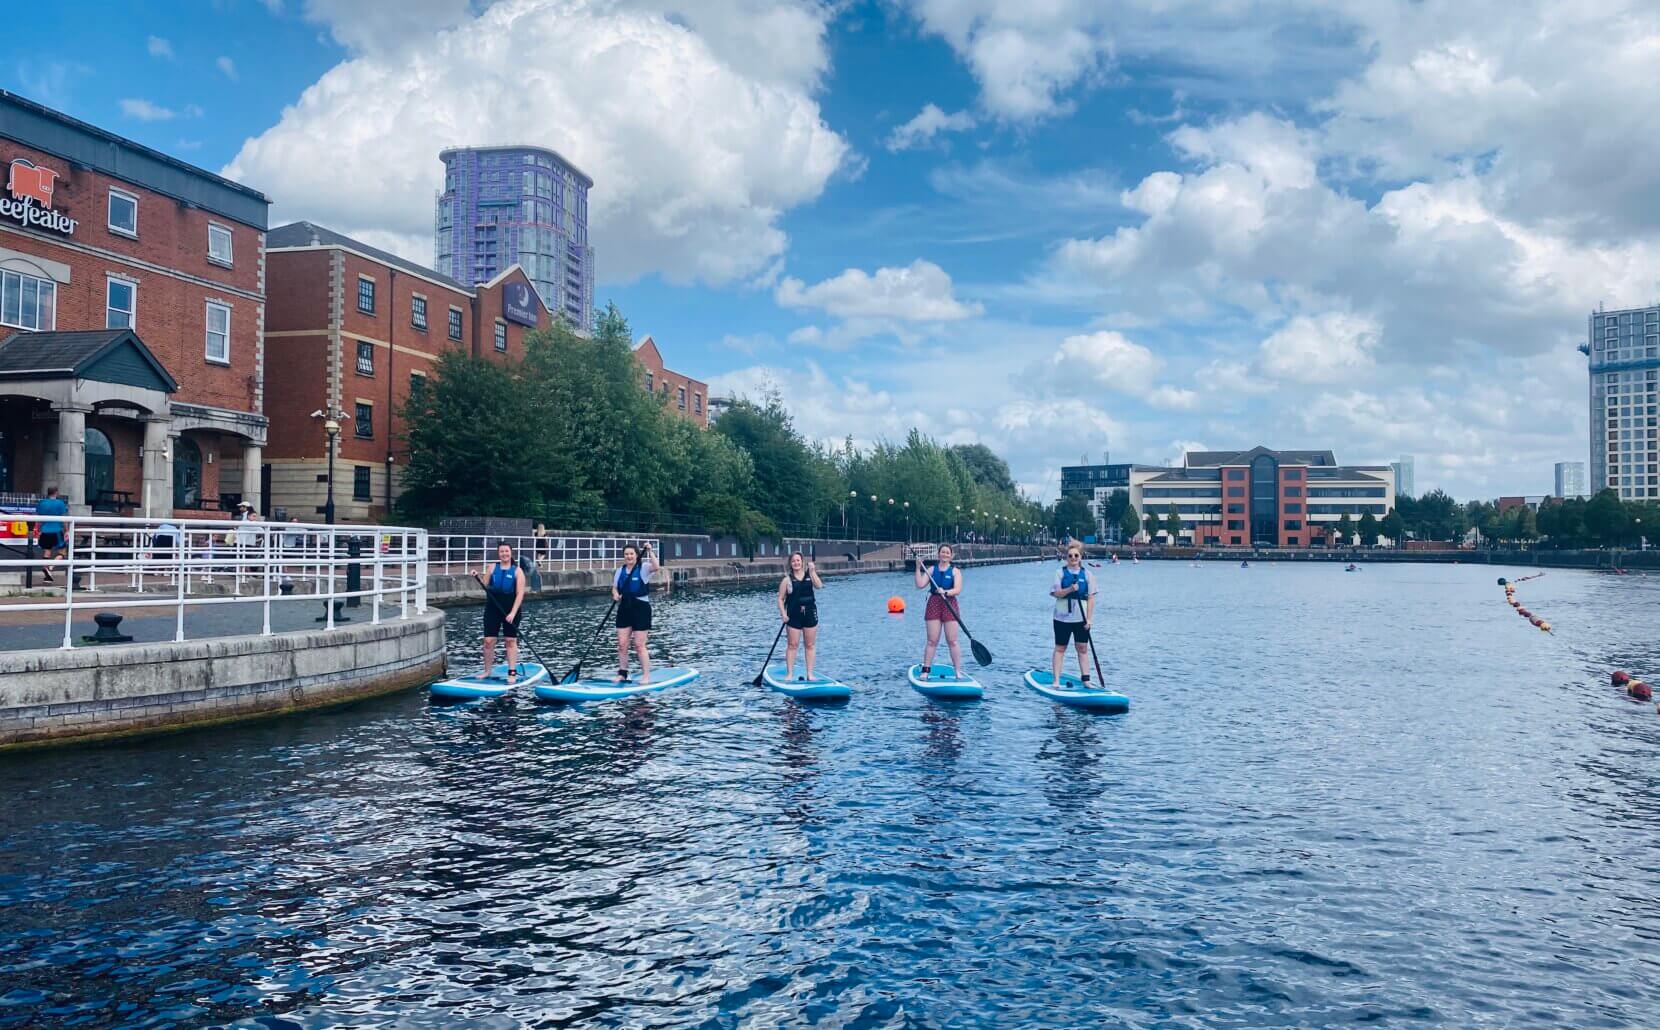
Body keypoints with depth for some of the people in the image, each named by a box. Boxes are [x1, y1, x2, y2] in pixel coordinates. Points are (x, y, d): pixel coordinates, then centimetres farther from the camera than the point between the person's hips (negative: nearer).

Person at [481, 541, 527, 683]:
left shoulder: (517, 571, -2)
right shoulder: (492, 568, 6)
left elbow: (520, 594, -8)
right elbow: (484, 586, 8)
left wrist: (513, 613, -16)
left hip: (510, 610, -2)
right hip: (493, 608, 2)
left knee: (511, 641, 3)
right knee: (488, 640, 1)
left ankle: (512, 673, 8)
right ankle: (487, 671, 15)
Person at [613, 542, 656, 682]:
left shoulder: (644, 568, -6)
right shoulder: (620, 571, 9)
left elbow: (655, 567, -26)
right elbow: (614, 587, 16)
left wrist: (650, 552, -32)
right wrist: (615, 594, -6)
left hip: (641, 609, -5)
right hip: (624, 609, 5)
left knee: (639, 645, -3)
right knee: (622, 644, 4)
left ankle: (646, 676, 6)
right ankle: (622, 674, 15)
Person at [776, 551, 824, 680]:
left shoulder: (810, 575, 3)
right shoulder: (787, 579, -2)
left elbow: (819, 586, -14)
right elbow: (780, 598, -1)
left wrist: (812, 571, -18)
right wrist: (783, 614, -12)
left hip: (810, 614, 2)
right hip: (793, 616, -2)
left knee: (810, 645, 6)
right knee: (792, 645, 0)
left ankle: (810, 674, 11)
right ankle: (789, 673, 5)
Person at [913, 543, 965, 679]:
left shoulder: (955, 571, 4)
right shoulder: (932, 570, 10)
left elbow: (958, 589, -9)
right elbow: (920, 585, 1)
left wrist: (945, 592, -26)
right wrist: (918, 568, -6)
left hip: (949, 605, -1)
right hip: (933, 603, 1)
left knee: (952, 641, -2)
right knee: (932, 640, 0)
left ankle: (958, 671, 4)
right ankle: (925, 670, 6)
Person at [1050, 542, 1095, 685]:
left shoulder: (1086, 574, 3)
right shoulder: (1060, 572, 0)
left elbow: (1091, 598, 1)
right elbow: (1055, 593, -6)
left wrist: (1088, 619, -6)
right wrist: (1069, 589, -23)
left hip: (1081, 618, 1)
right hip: (1062, 617, -1)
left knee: (1083, 648, 4)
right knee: (1060, 648, 4)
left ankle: (1085, 680, 10)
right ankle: (1056, 680, 6)